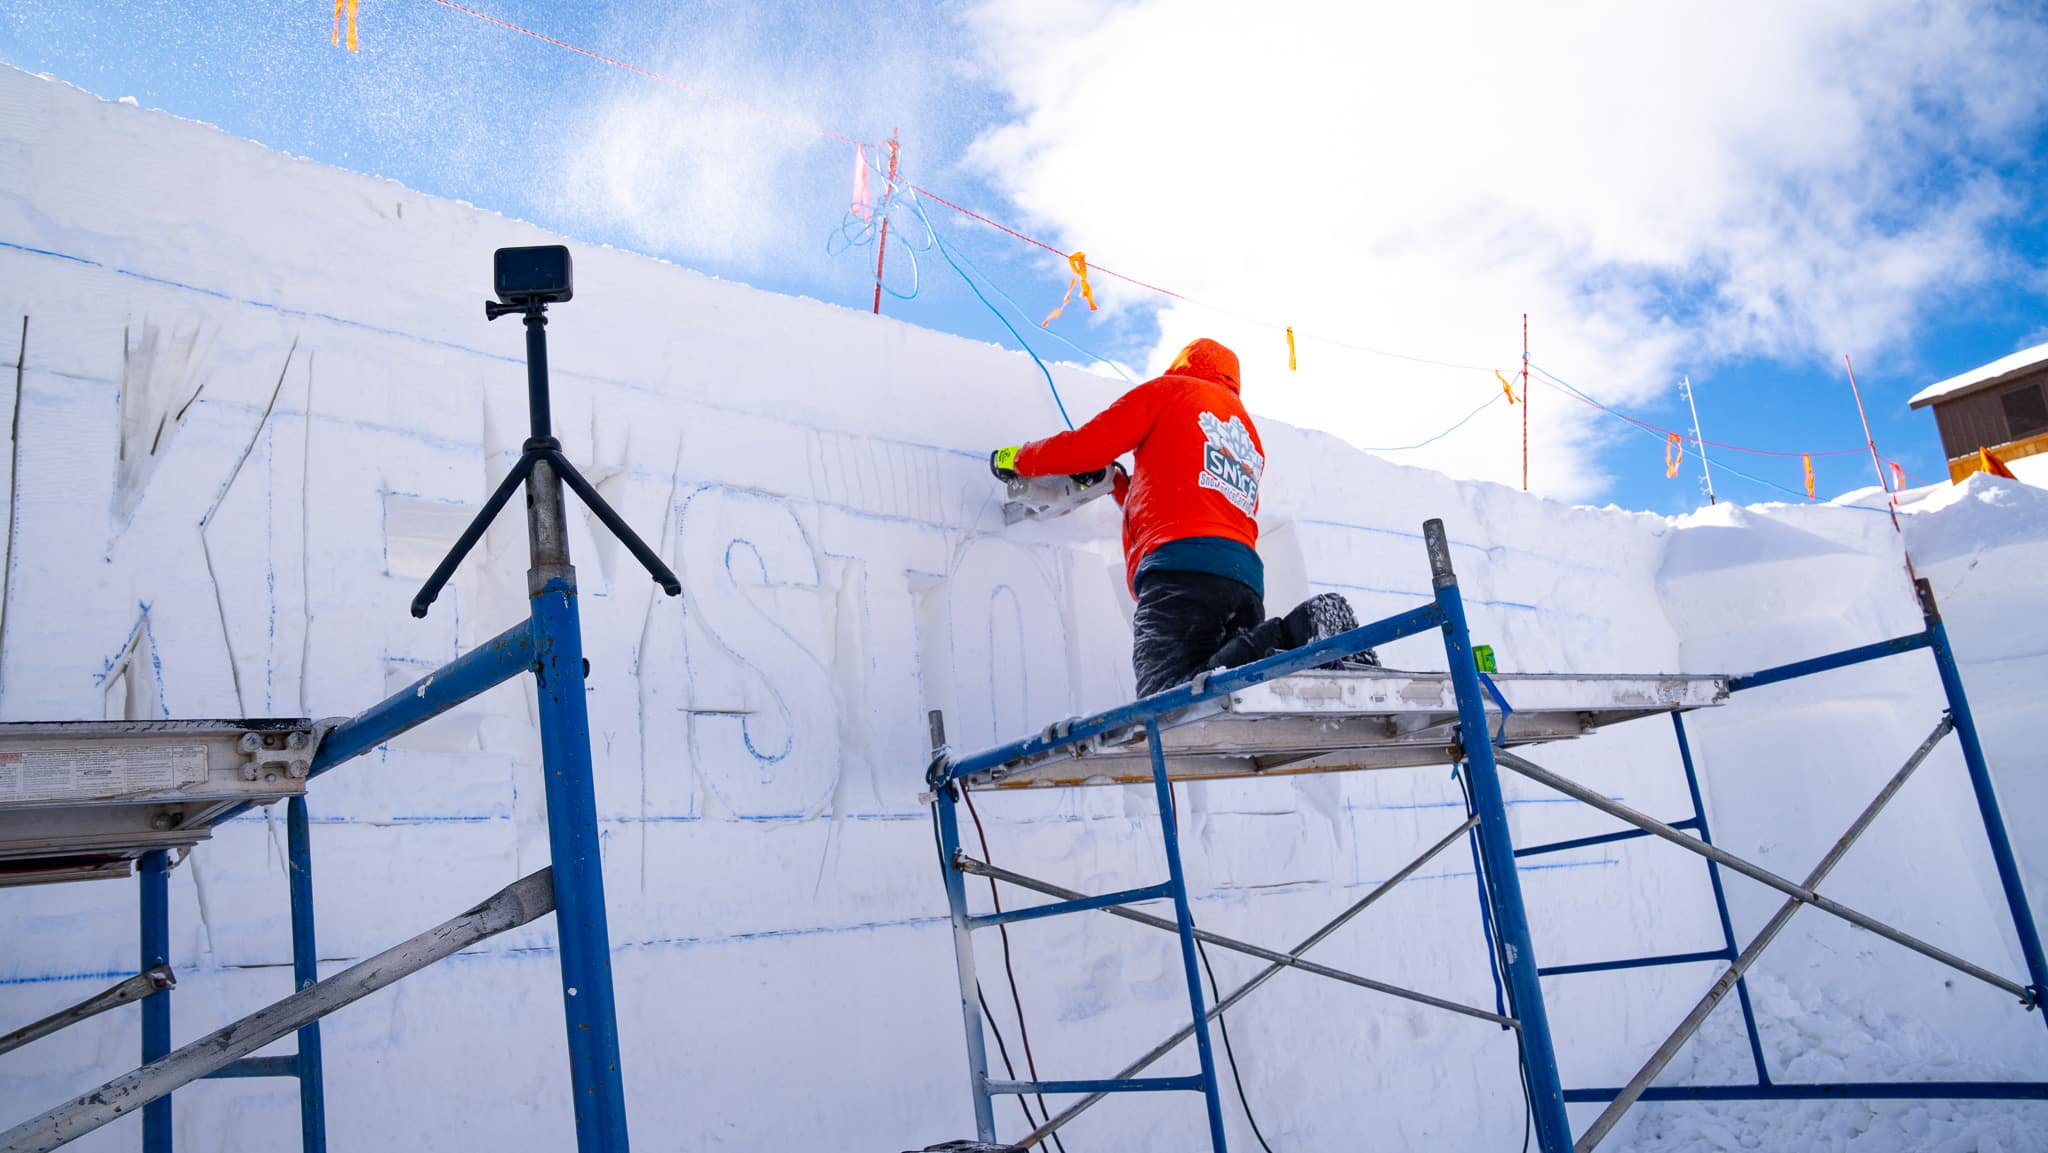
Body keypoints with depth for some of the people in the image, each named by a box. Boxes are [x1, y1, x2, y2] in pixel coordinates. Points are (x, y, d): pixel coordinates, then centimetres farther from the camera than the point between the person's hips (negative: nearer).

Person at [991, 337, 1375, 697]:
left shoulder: (1170, 390, 18)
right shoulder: (1250, 437, 37)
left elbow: (1088, 444, 12)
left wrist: (1018, 458, 29)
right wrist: (1122, 487, 49)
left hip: (1181, 566, -7)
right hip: (1246, 575, 7)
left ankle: (1294, 633, -36)